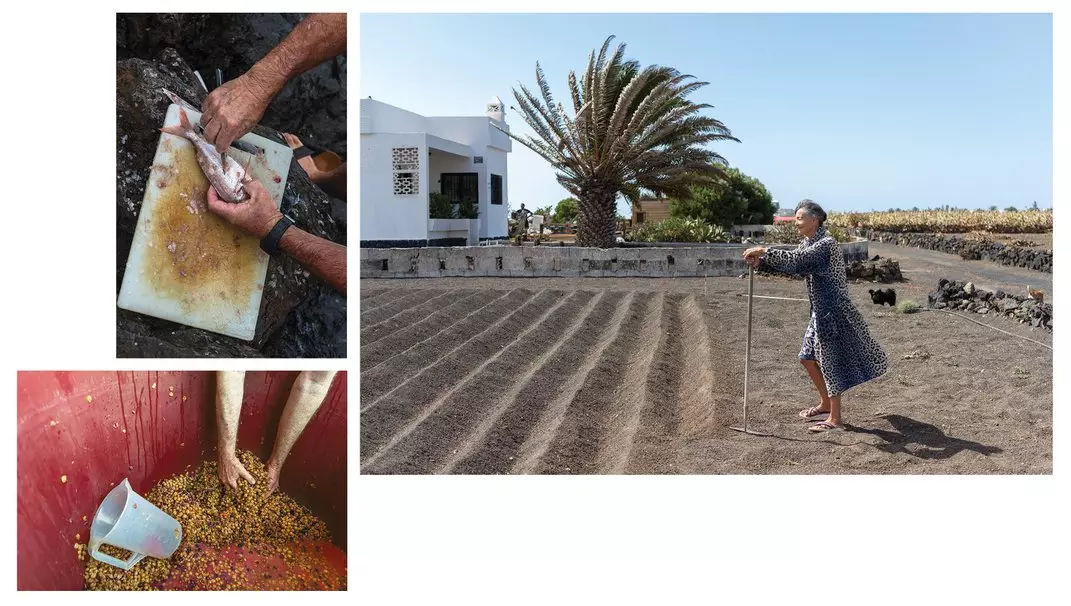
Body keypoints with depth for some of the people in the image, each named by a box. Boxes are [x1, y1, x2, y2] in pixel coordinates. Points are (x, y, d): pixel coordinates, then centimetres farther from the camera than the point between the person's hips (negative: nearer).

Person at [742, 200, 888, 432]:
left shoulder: (826, 244, -19)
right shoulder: (808, 243, 10)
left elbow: (795, 260, -32)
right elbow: (791, 264, 7)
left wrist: (764, 251, -32)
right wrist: (760, 262, -9)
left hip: (832, 311, -9)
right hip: (820, 311, 10)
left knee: (830, 361, -2)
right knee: (808, 357, 16)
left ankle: (835, 418, 9)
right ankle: (826, 403, 33)